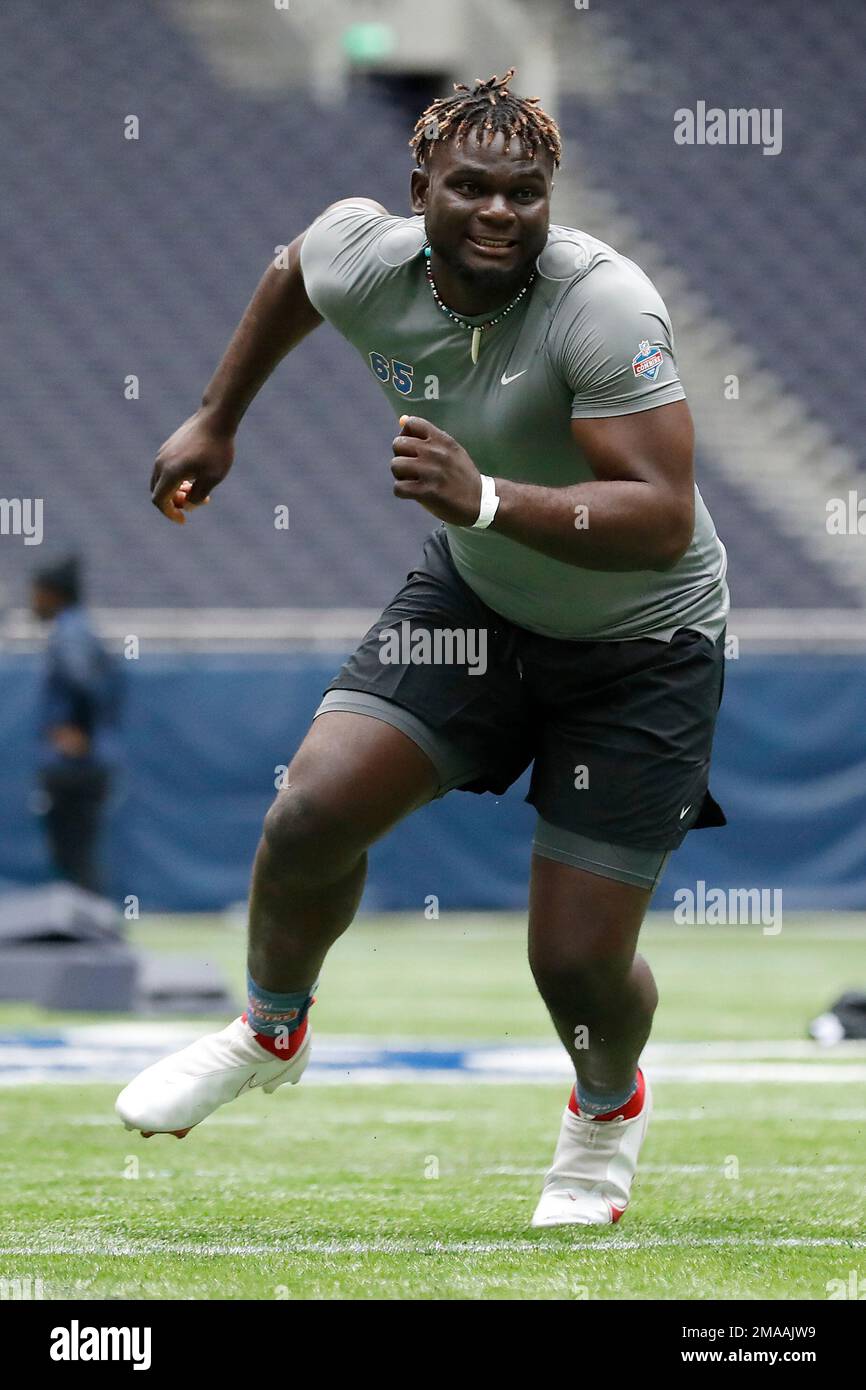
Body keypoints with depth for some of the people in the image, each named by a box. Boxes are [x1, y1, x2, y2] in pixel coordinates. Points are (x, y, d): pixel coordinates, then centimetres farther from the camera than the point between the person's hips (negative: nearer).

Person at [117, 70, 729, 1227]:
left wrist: (485, 499, -50)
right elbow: (296, 273, 13)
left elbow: (662, 521, -39)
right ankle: (271, 1031, 23)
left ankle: (608, 1109, 33)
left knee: (577, 963, -5)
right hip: (472, 597, 5)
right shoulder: (366, 258, -14)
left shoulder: (603, 306, -32)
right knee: (313, 814, -11)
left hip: (641, 642, -5)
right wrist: (216, 422, 20)